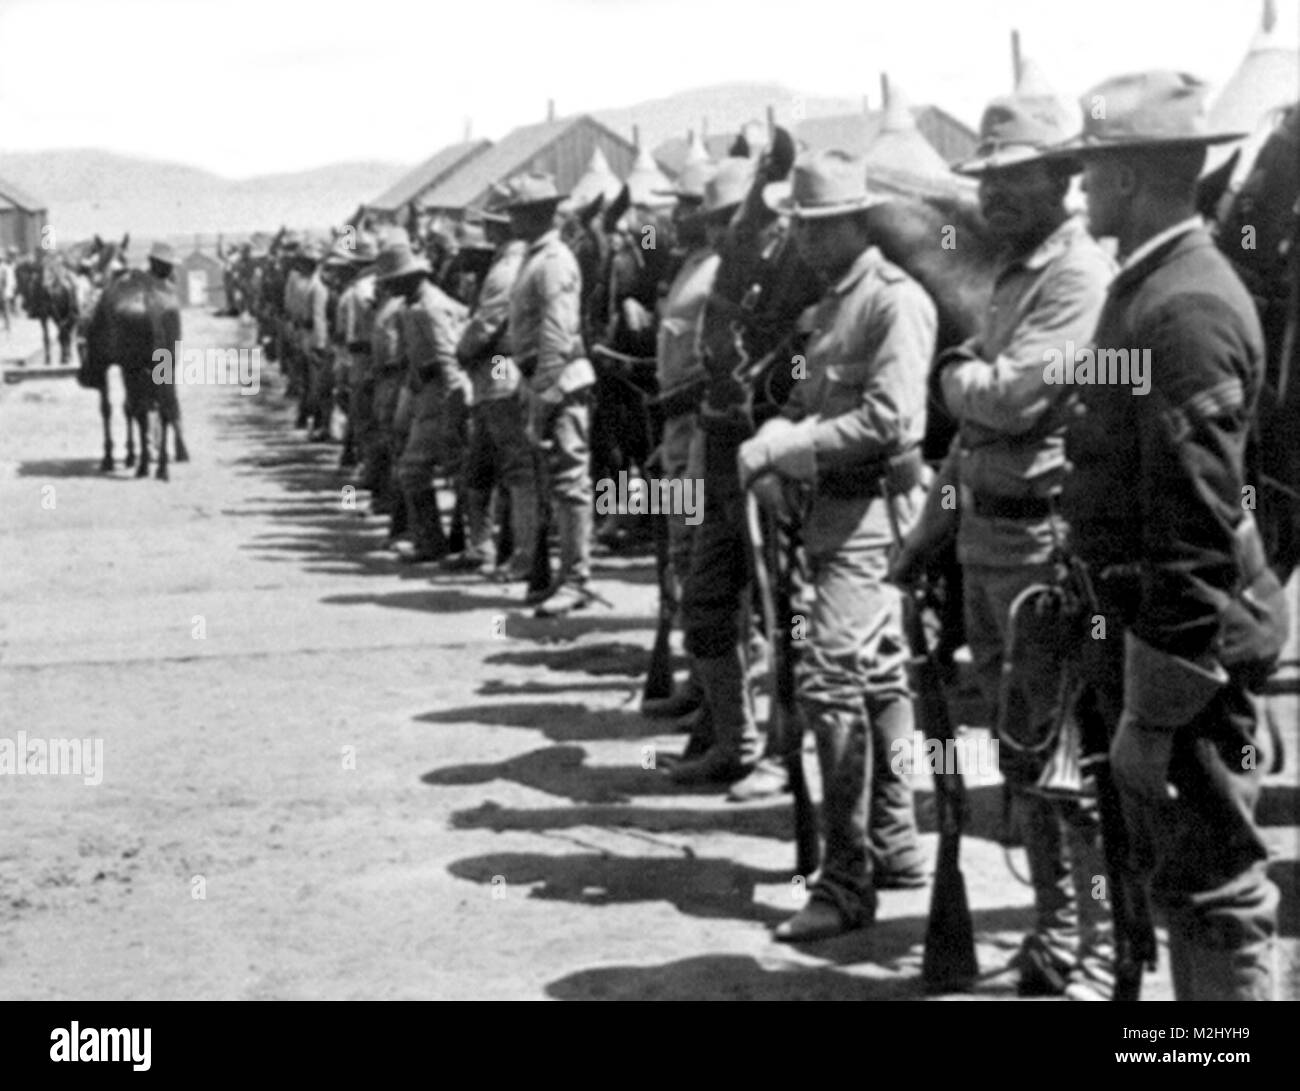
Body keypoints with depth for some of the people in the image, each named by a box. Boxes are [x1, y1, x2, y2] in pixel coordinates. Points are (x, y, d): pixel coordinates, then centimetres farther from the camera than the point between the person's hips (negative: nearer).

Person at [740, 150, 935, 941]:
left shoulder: (896, 299, -12)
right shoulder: (832, 304, 17)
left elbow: (889, 418, -21)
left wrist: (784, 446, -18)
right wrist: (771, 440, -4)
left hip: (872, 506, -10)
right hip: (834, 507, 10)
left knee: (830, 681, -14)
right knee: (878, 675, 17)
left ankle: (847, 882, -9)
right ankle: (896, 838, 29)